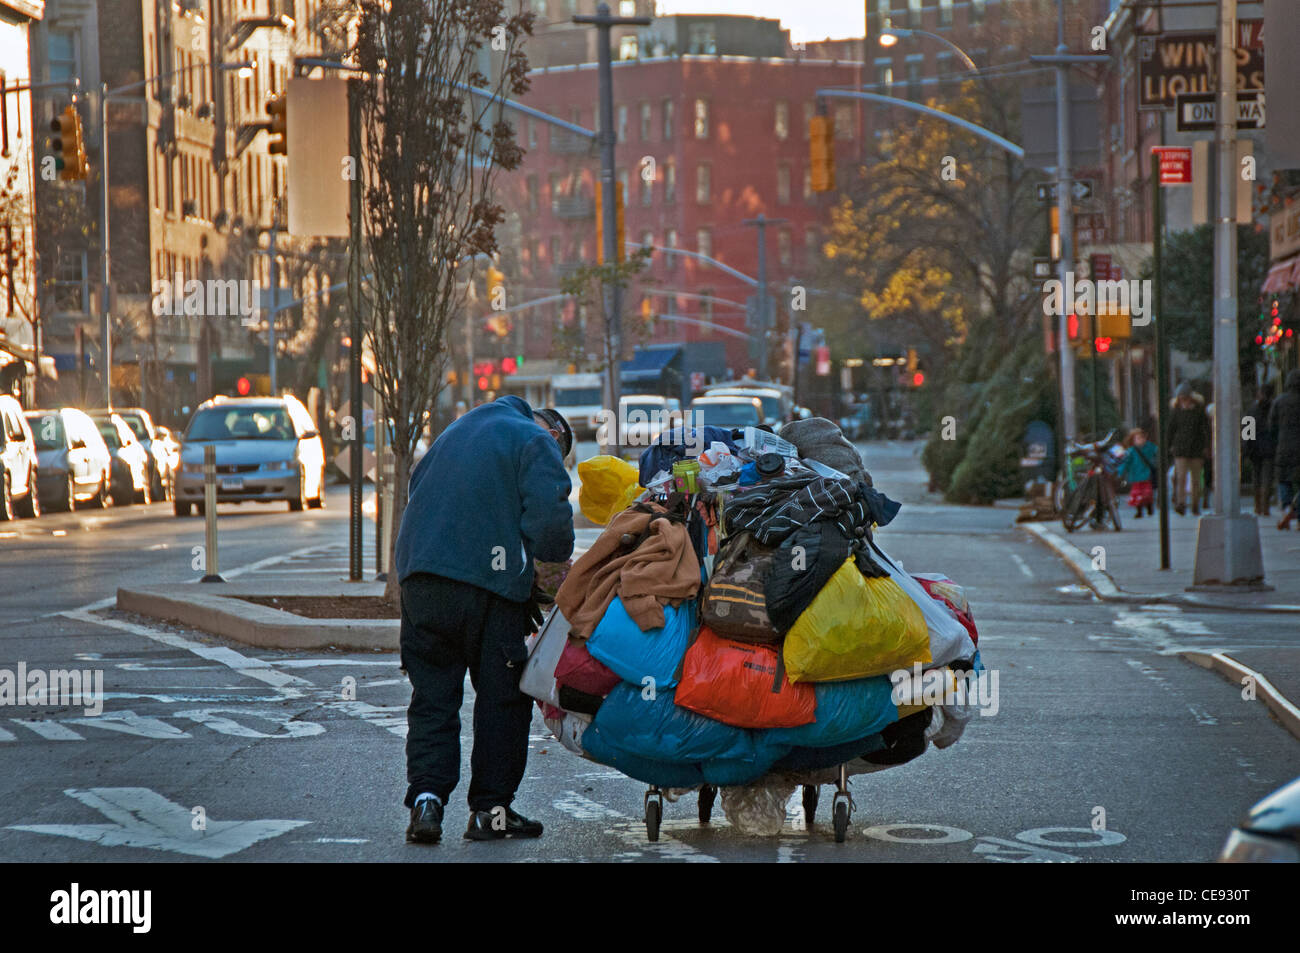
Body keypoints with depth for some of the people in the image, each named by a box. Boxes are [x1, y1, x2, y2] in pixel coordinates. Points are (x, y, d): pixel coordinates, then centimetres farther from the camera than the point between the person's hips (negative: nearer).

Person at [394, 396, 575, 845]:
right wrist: (558, 559, 9)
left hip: (418, 574, 6)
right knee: (502, 696, 5)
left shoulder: (457, 431, 27)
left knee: (432, 694, 7)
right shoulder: (537, 443, 4)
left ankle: (426, 797, -8)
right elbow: (549, 518, -12)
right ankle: (490, 810, 7)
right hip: (488, 585, -6)